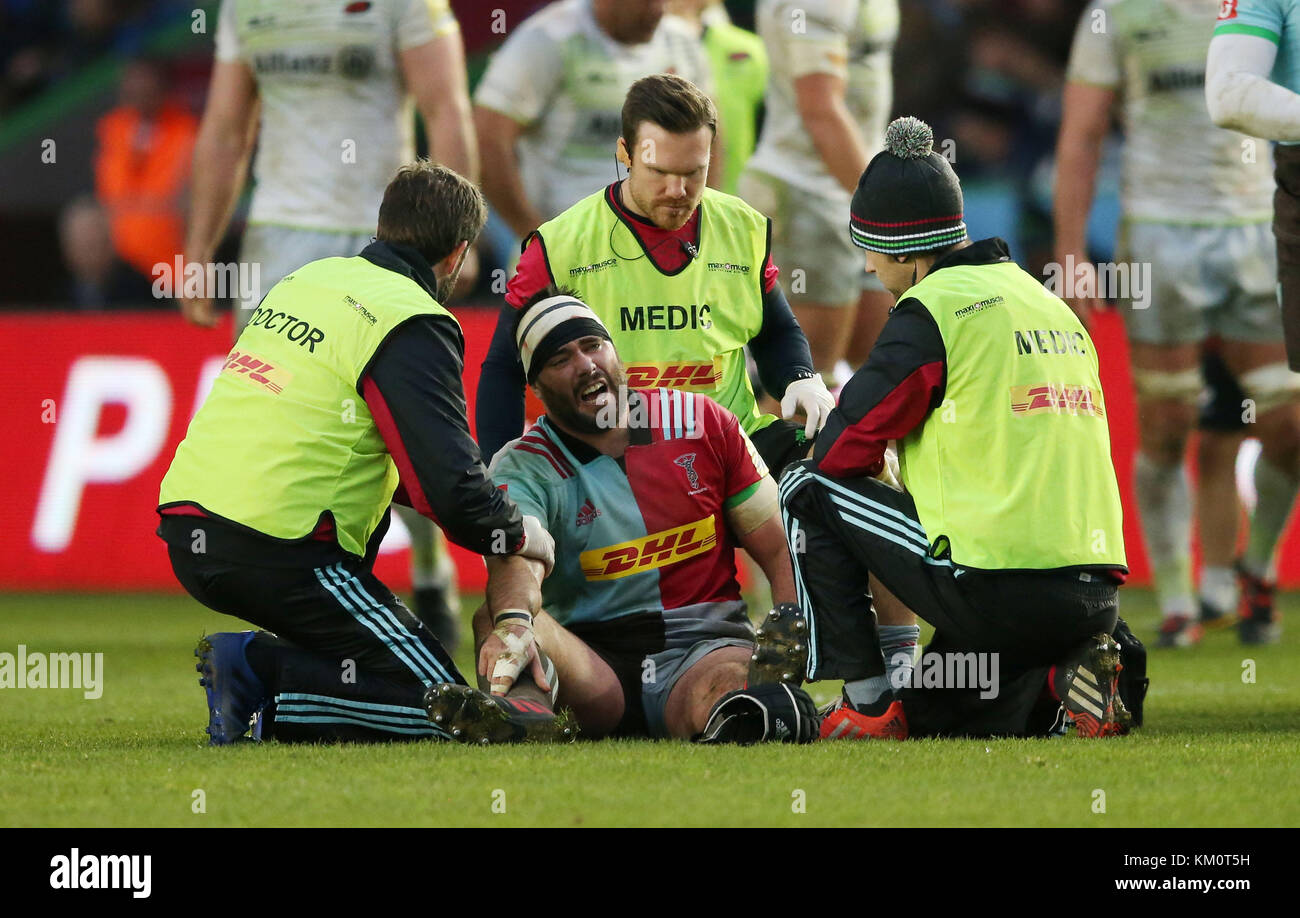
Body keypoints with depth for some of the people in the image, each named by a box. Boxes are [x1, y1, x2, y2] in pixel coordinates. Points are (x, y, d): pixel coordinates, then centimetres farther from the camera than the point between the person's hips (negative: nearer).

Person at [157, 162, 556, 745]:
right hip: (275, 553, -8)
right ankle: (260, 675, -14)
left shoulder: (310, 279, 18)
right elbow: (451, 490, -12)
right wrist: (521, 535, 9)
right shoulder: (414, 325, -7)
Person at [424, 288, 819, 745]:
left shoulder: (700, 422, 8)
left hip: (704, 647, 0)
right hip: (593, 663, 0)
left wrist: (790, 622, -11)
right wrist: (512, 622, -47)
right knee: (494, 621, -30)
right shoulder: (525, 468, 1)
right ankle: (523, 711, -61)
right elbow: (514, 559, -23)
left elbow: (779, 550, 11)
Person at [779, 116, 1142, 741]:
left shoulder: (933, 308, -5)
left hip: (997, 587, -8)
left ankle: (866, 703, 5)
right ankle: (1057, 679, 3)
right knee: (930, 714, 28)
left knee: (808, 489, 10)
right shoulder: (1047, 303, 20)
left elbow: (843, 449, -1)